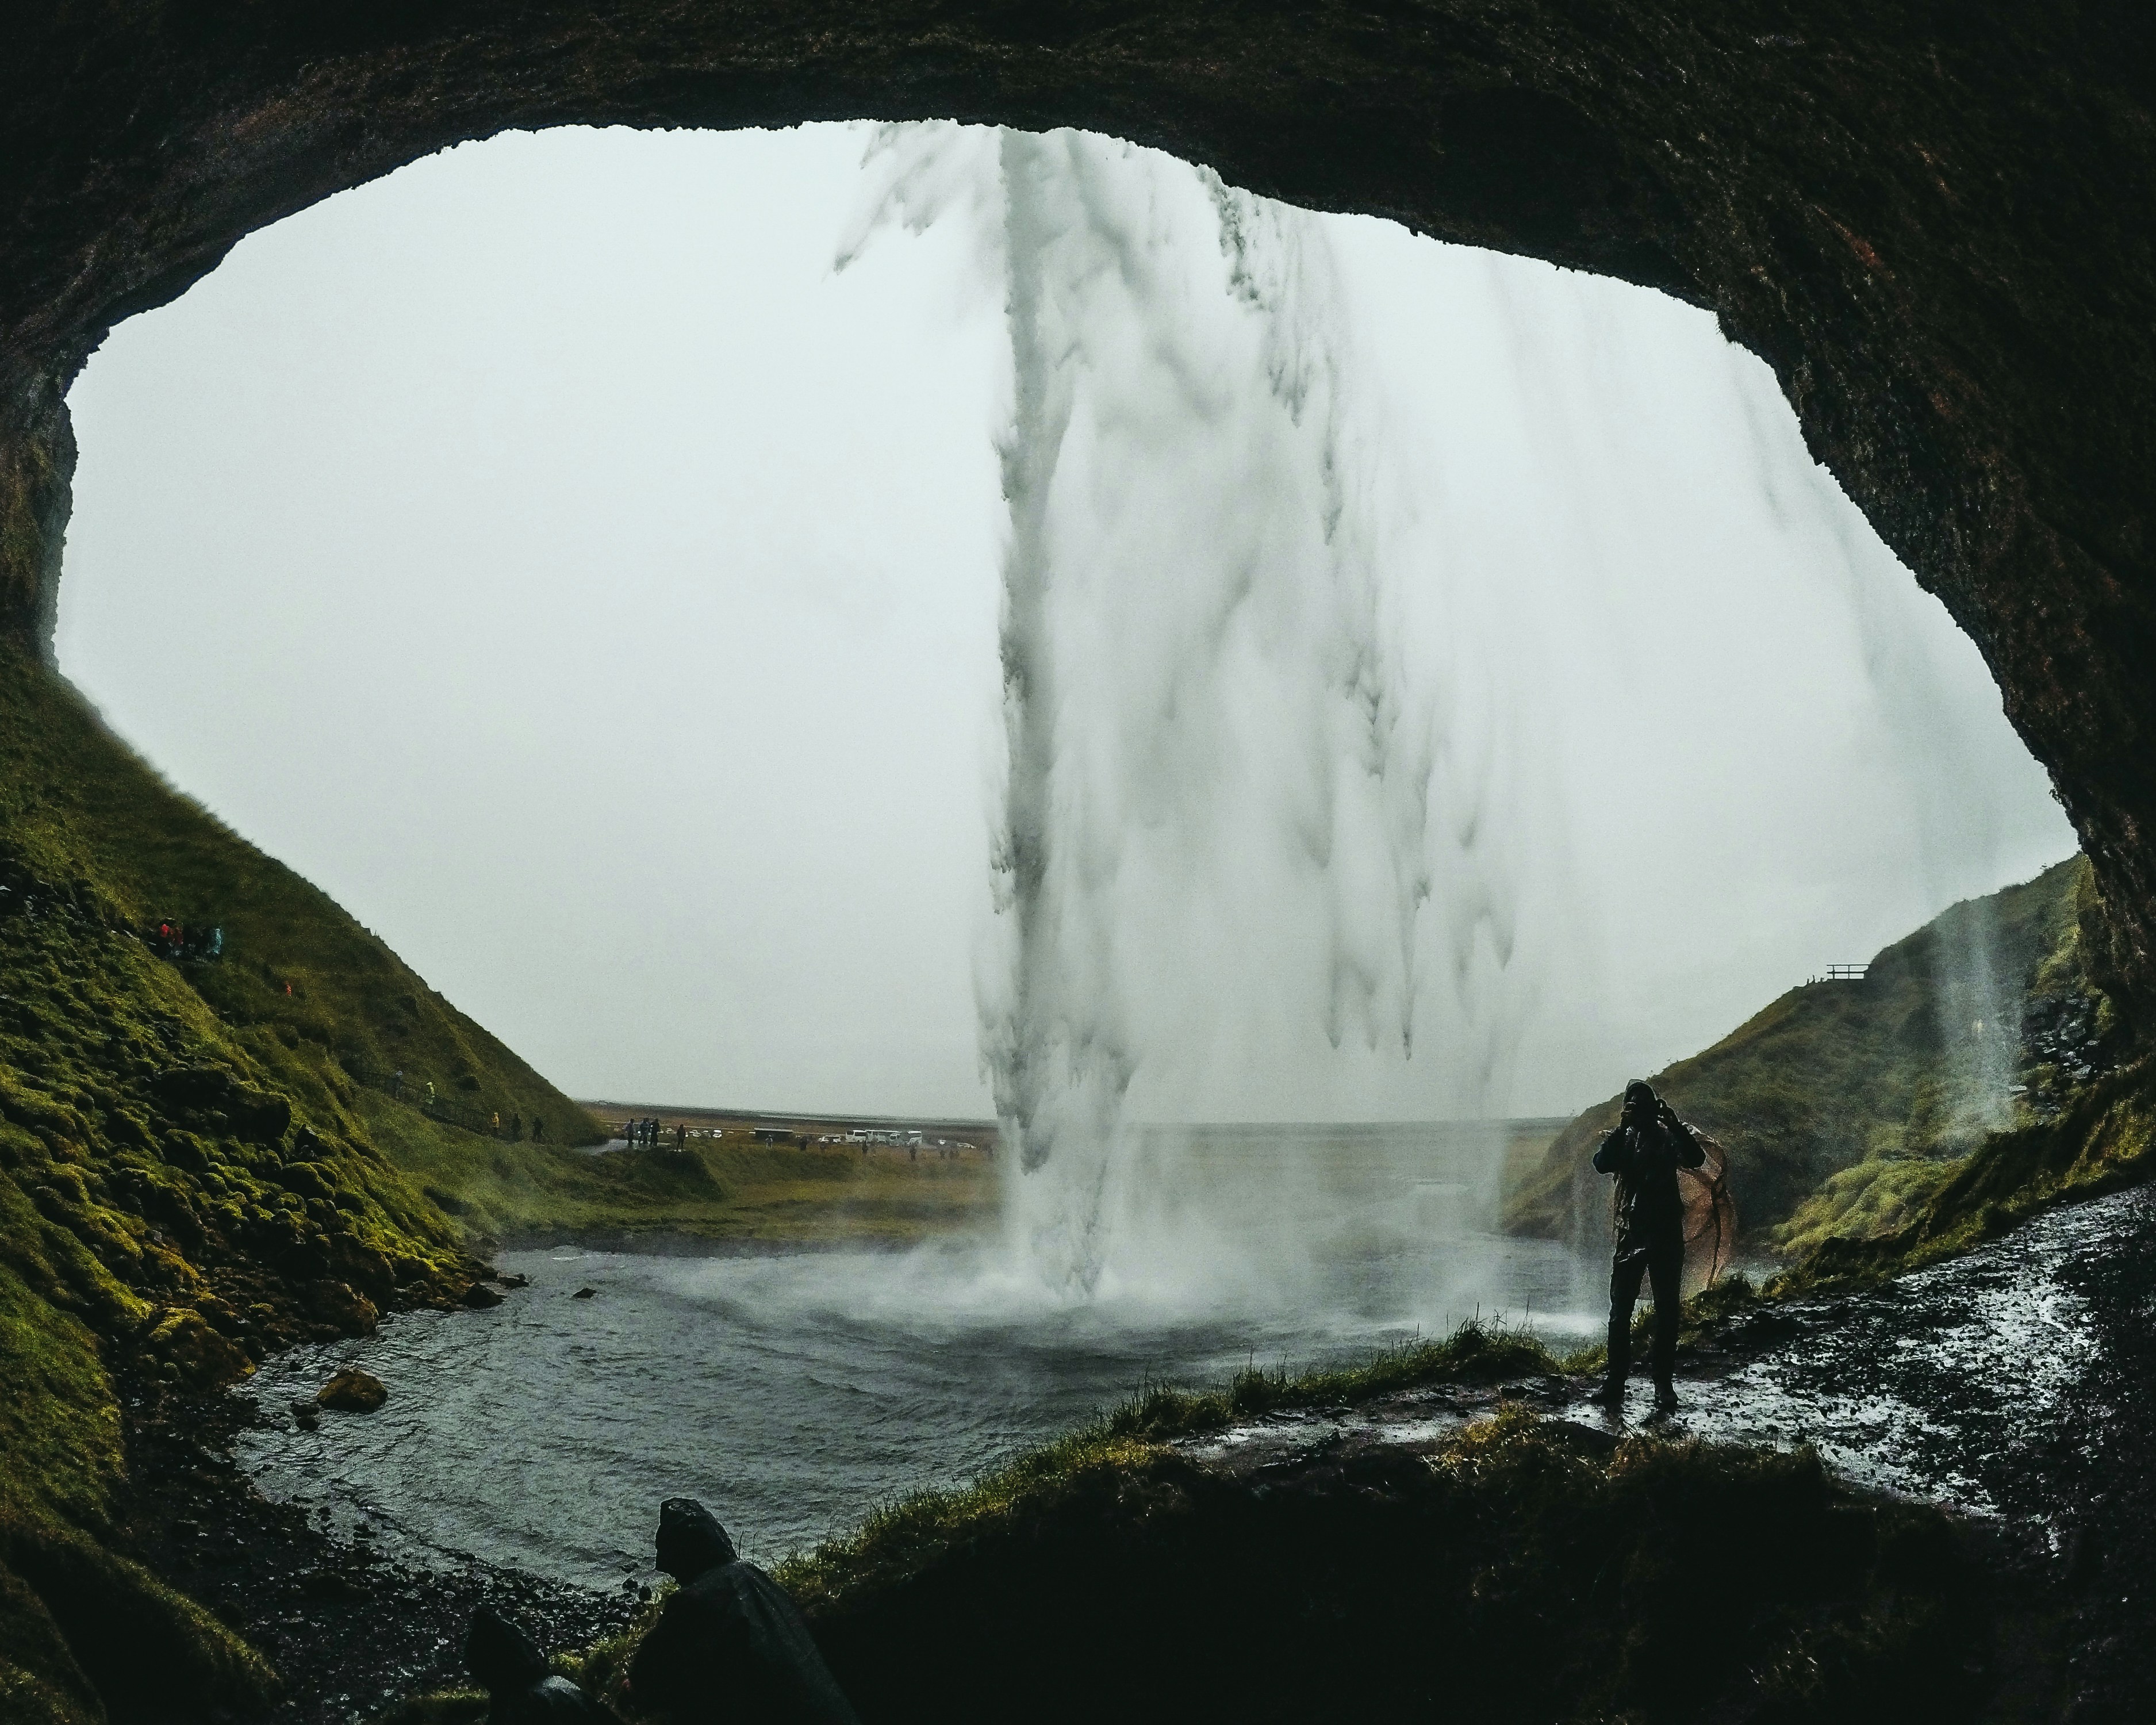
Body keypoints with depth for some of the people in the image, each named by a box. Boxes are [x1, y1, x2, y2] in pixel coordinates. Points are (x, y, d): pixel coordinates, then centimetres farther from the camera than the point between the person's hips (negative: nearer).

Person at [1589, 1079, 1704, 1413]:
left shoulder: (1670, 1136, 5)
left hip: (1667, 1234, 0)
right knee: (1620, 1310, -2)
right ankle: (1616, 1382, 2)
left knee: (1667, 1311, 3)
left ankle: (1664, 1384, 8)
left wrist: (1675, 1123, -20)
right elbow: (1602, 1164, -13)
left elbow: (1696, 1159, -14)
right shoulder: (1622, 1138, 6)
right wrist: (1622, 1127, -18)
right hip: (1632, 1234, 0)